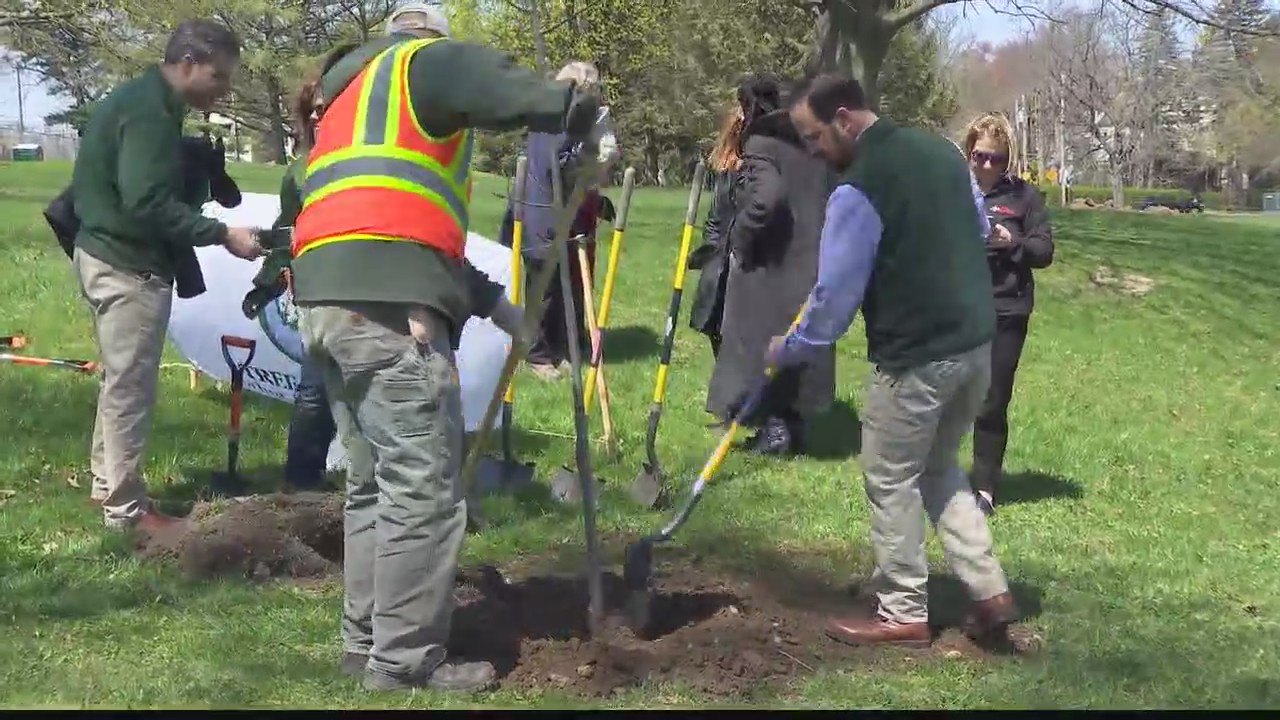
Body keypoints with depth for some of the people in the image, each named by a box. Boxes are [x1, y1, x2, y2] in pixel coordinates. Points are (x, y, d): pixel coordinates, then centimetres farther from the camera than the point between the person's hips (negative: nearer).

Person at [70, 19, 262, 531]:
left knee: (121, 381, 20)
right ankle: (125, 509, 4)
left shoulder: (139, 99, 13)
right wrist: (222, 234, -25)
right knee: (130, 387, -3)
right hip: (129, 265, -11)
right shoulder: (150, 111, -20)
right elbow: (148, 204, -27)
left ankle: (107, 484, 31)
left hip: (107, 255, 11)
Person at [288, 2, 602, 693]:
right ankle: (404, 667, -3)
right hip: (387, 303, -9)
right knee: (423, 491, -5)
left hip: (326, 301, 9)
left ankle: (366, 643, 23)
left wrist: (494, 304, 31)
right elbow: (516, 92, -10)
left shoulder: (346, 100, 35)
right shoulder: (429, 61, 8)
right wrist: (578, 105, 14)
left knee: (374, 484, 18)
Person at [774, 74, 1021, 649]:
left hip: (915, 355, -8)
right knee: (939, 467, 21)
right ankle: (989, 590, 15)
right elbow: (979, 228, 22)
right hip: (976, 340, 9)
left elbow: (835, 294, -15)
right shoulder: (940, 149, 8)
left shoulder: (858, 187, -17)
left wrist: (788, 350, 0)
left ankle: (902, 615, 15)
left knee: (891, 481, 6)